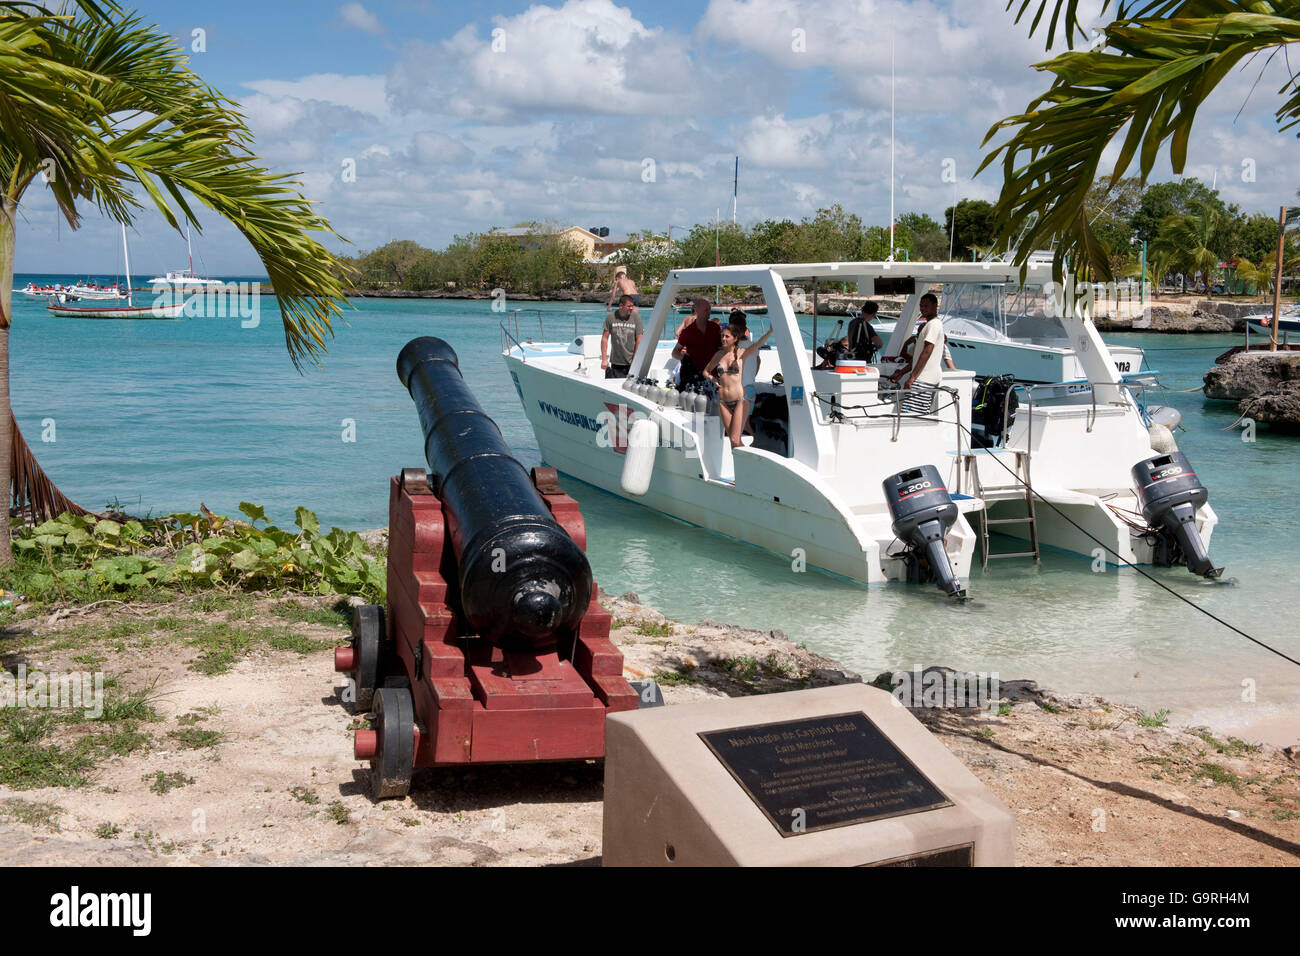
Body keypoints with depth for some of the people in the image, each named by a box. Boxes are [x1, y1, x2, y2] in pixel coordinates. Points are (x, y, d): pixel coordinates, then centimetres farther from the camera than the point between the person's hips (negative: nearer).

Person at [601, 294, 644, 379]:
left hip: (631, 363, -1)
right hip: (616, 363, 1)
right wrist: (604, 359, -1)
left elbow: (639, 340, -3)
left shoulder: (636, 318, -4)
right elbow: (604, 338, 2)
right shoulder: (610, 317, -3)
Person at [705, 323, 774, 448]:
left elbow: (758, 345, -19)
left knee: (735, 440, -11)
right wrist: (714, 380, 5)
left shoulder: (741, 353, -1)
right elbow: (706, 371, 25)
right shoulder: (719, 354, 11)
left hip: (739, 400, -4)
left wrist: (770, 331, -36)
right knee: (732, 439, 6)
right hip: (723, 401, 4)